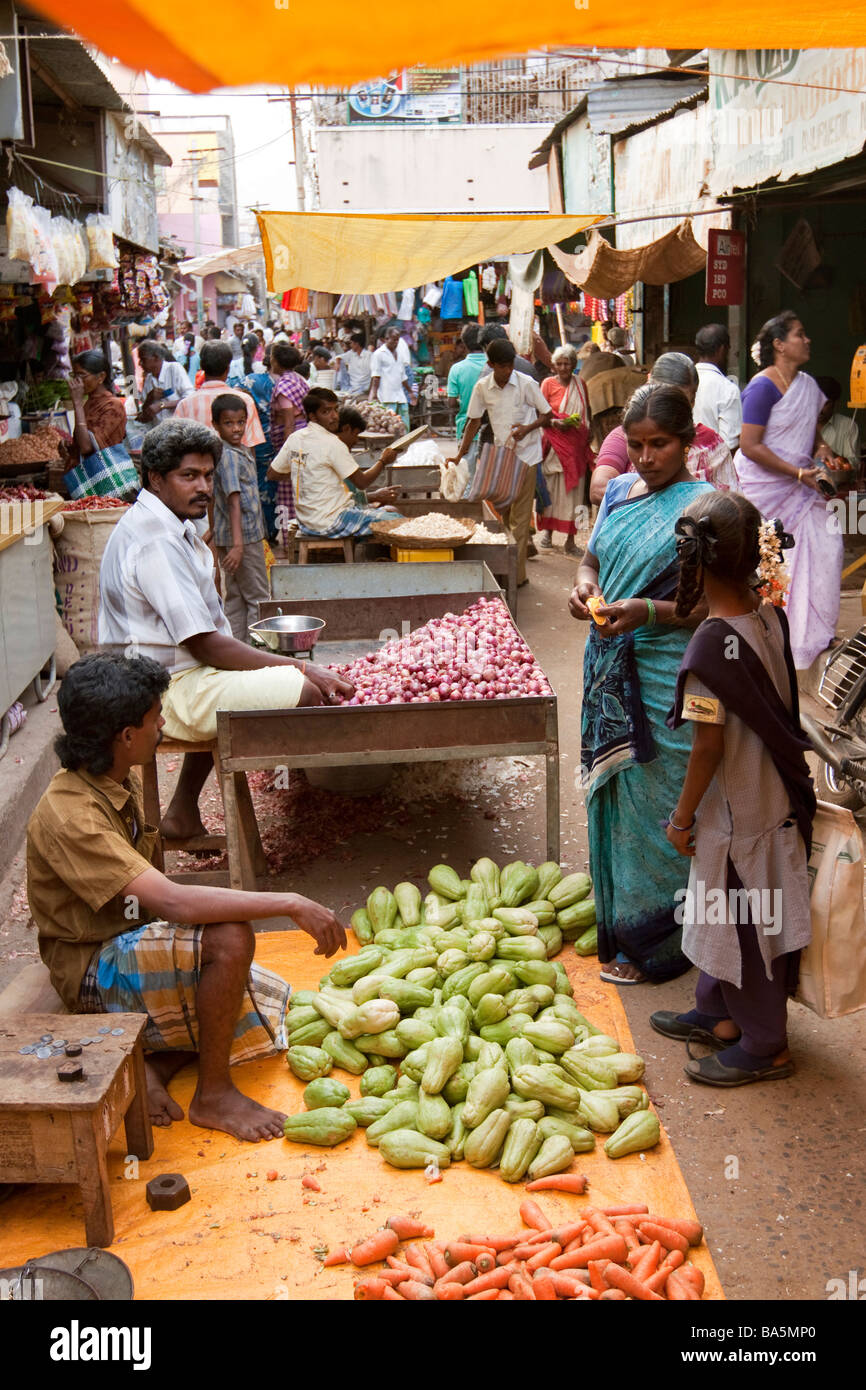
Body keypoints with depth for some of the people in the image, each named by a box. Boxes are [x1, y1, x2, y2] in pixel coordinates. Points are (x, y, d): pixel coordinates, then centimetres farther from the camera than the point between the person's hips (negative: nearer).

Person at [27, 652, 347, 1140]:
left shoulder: (124, 780, 1)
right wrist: (292, 904, -35)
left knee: (274, 1006, 7)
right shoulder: (68, 816, -29)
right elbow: (174, 902, -38)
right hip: (93, 970, -9)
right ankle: (214, 1095, -14)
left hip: (134, 940, 9)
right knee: (230, 937, -32)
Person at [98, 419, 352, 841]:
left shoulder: (173, 527, 14)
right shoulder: (155, 541, -19)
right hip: (167, 692, -11)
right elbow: (207, 647, -21)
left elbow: (205, 636, 16)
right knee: (305, 693, -24)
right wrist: (300, 668, -17)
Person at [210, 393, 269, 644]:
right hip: (242, 537, -9)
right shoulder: (228, 456, -17)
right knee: (258, 597, -2)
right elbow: (234, 502, -24)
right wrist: (238, 545, -29)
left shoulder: (242, 452, 13)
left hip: (240, 537, 9)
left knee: (235, 596, 13)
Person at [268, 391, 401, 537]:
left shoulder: (294, 439, 4)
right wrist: (382, 460, 5)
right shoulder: (333, 444, -18)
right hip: (330, 523, -9)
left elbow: (272, 474, 13)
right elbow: (362, 482, -13)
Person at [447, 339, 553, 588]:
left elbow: (547, 415, -1)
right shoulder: (482, 387, 0)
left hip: (525, 454, -4)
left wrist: (528, 428, -19)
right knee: (502, 513, 10)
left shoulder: (527, 384, -10)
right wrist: (460, 454, 4)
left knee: (520, 516, -5)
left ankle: (517, 575, -3)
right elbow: (474, 420, 9)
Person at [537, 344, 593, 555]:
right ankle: (548, 530, 11)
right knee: (552, 487, -2)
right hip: (555, 442, -2)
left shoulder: (580, 385, 11)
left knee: (574, 489, -1)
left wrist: (588, 431, 4)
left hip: (577, 442, 2)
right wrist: (555, 422, -17)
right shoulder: (548, 383, 4)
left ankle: (570, 536, 2)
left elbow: (588, 413, 19)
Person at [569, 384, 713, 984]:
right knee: (615, 794, 15)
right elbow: (594, 558, 19)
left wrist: (647, 611, -26)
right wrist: (585, 585, -4)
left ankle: (655, 941, 16)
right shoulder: (619, 492, 9)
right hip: (613, 669, 6)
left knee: (655, 804, 1)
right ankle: (616, 918, 31)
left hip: (668, 679, -6)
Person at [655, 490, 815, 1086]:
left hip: (738, 812, -8)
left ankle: (764, 1046, 25)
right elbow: (778, 714, 7)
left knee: (747, 925, 9)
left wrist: (682, 817, -9)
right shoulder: (771, 616, -3)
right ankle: (719, 1013, 41)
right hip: (777, 796, 8)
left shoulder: (712, 645, -26)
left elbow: (709, 748, -21)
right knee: (726, 915, 23)